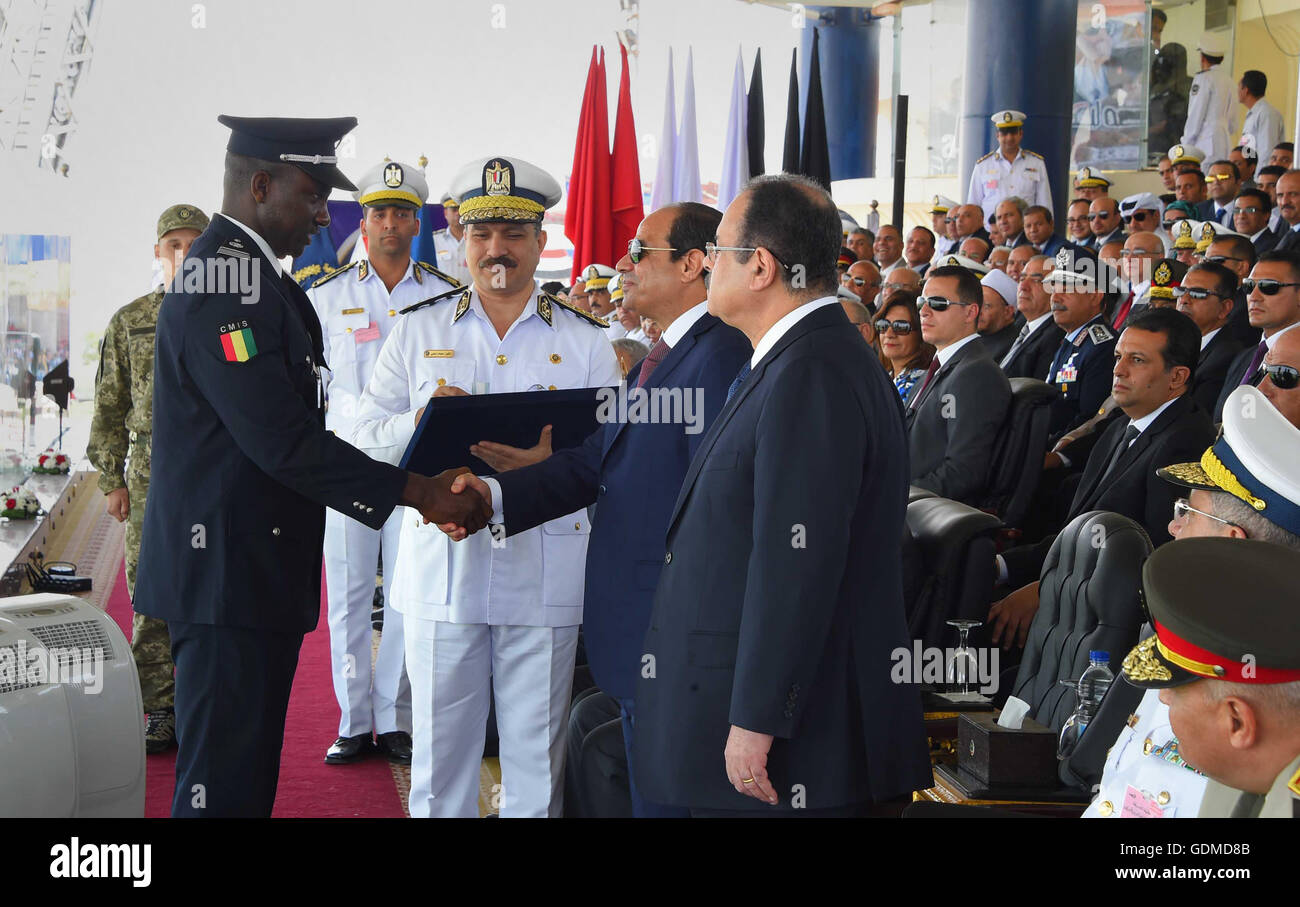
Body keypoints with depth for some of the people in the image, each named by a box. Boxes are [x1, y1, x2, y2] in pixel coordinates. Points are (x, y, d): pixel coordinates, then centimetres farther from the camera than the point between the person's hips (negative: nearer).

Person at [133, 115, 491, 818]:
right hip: (228, 575, -11)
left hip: (256, 575, 11)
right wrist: (416, 491, -19)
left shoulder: (259, 277, 17)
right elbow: (282, 440, -22)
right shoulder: (222, 285, -17)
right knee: (222, 785, -6)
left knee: (248, 779, 16)